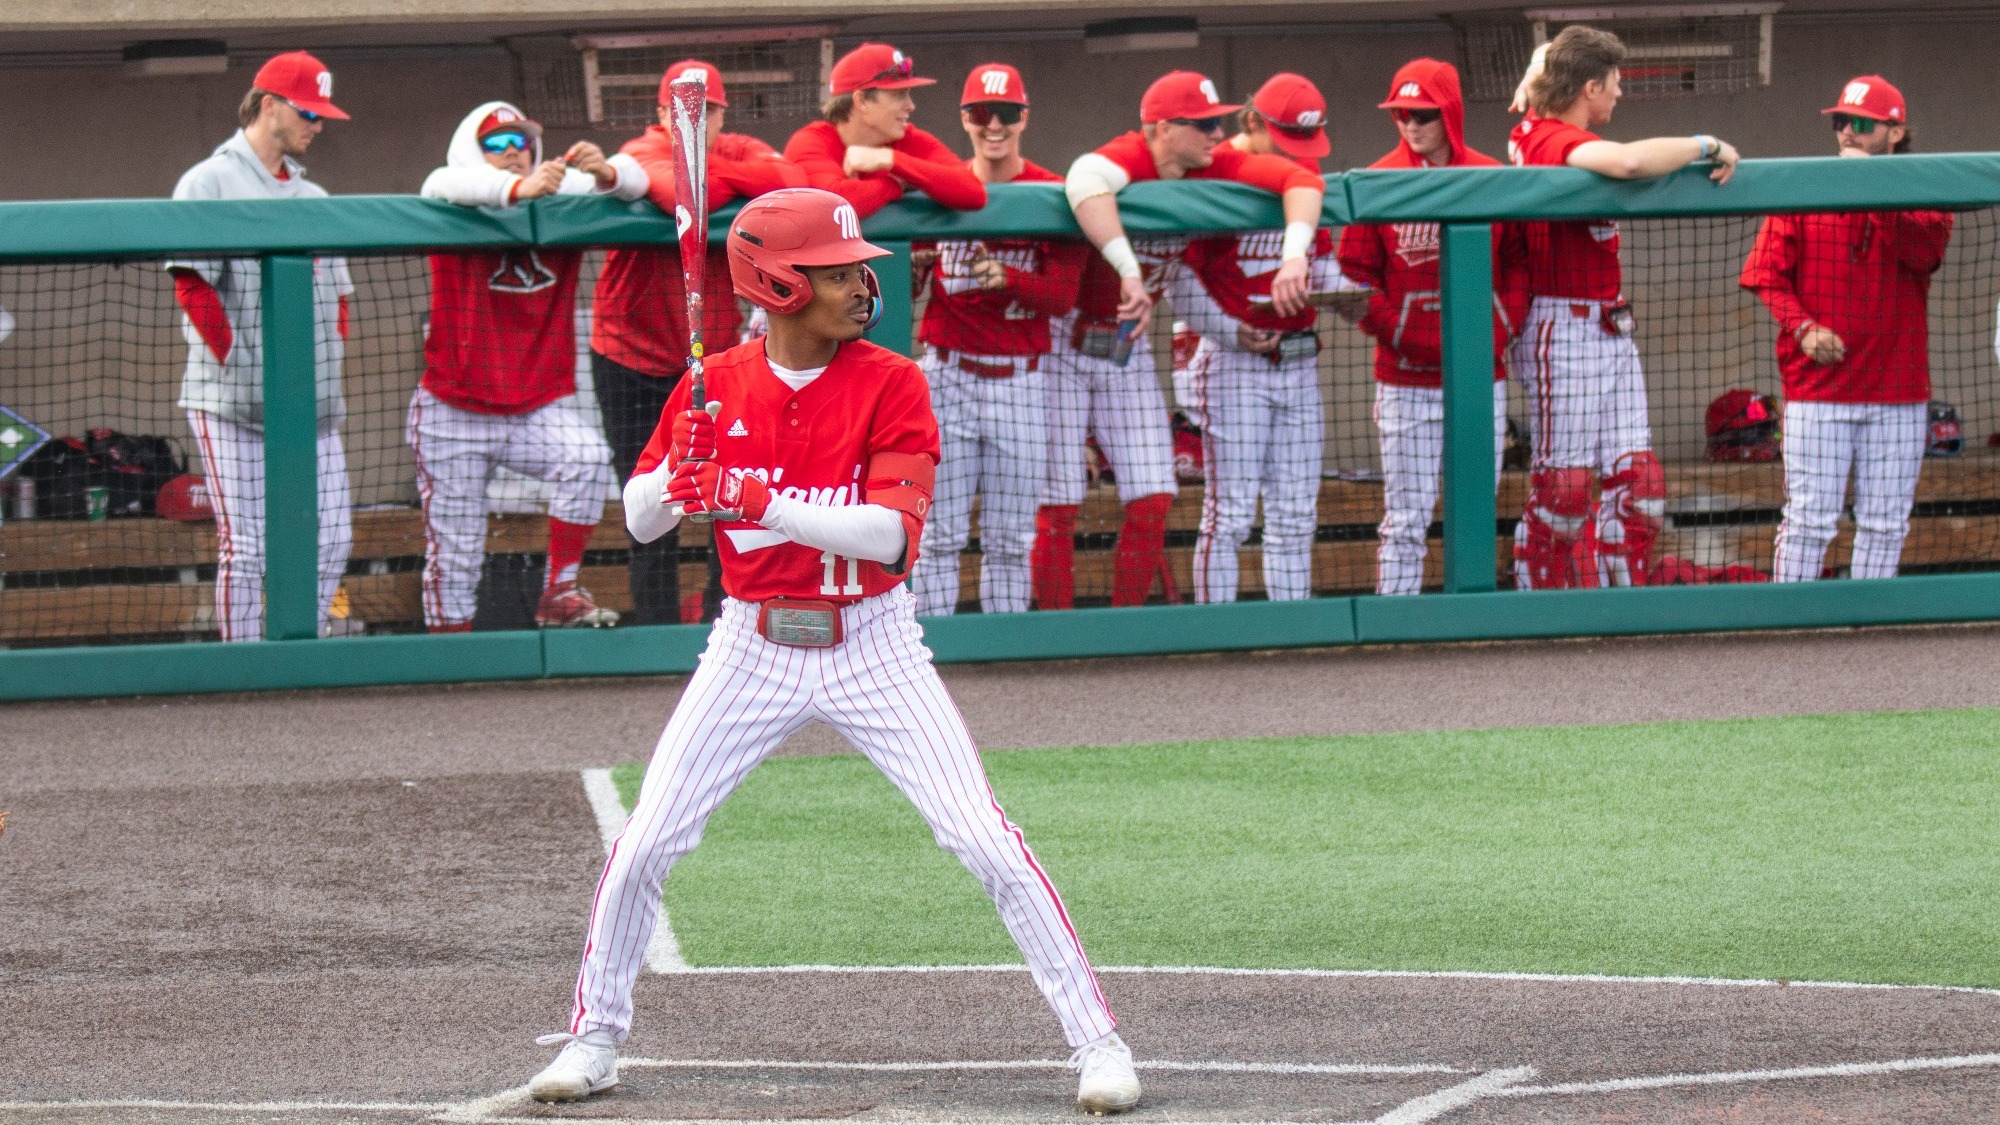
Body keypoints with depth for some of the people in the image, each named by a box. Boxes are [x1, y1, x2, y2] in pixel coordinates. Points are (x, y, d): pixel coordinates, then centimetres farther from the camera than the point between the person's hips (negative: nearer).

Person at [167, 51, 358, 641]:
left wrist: (330, 361, 10)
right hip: (233, 403, -7)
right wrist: (237, 359, -14)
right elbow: (192, 285, -10)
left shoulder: (313, 196, 19)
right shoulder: (210, 184, -2)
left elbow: (337, 292, 24)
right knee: (247, 547, -8)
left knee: (330, 541, 1)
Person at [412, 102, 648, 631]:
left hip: (540, 406, 2)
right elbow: (453, 185, -29)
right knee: (454, 554, 0)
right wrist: (521, 189, -49)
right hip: (454, 413, -2)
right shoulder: (450, 201, -4)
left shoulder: (563, 197, 3)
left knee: (588, 455, -28)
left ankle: (560, 591, -17)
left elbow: (634, 180, -9)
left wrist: (607, 172, -35)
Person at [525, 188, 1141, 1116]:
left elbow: (890, 529, -23)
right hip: (752, 647, 2)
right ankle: (595, 1036, 19)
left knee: (987, 842, -10)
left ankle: (1096, 1039, -2)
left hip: (872, 647, -2)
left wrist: (761, 500, -33)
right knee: (643, 846, -1)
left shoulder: (890, 385, -10)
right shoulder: (718, 388, -3)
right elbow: (641, 520, 3)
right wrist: (678, 469, -20)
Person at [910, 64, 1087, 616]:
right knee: (940, 533, -3)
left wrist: (1006, 278, -23)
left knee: (1010, 540, 4)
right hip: (947, 375, 1)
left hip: (1021, 379, -1)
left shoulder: (1053, 195, 0)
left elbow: (1064, 295, -6)